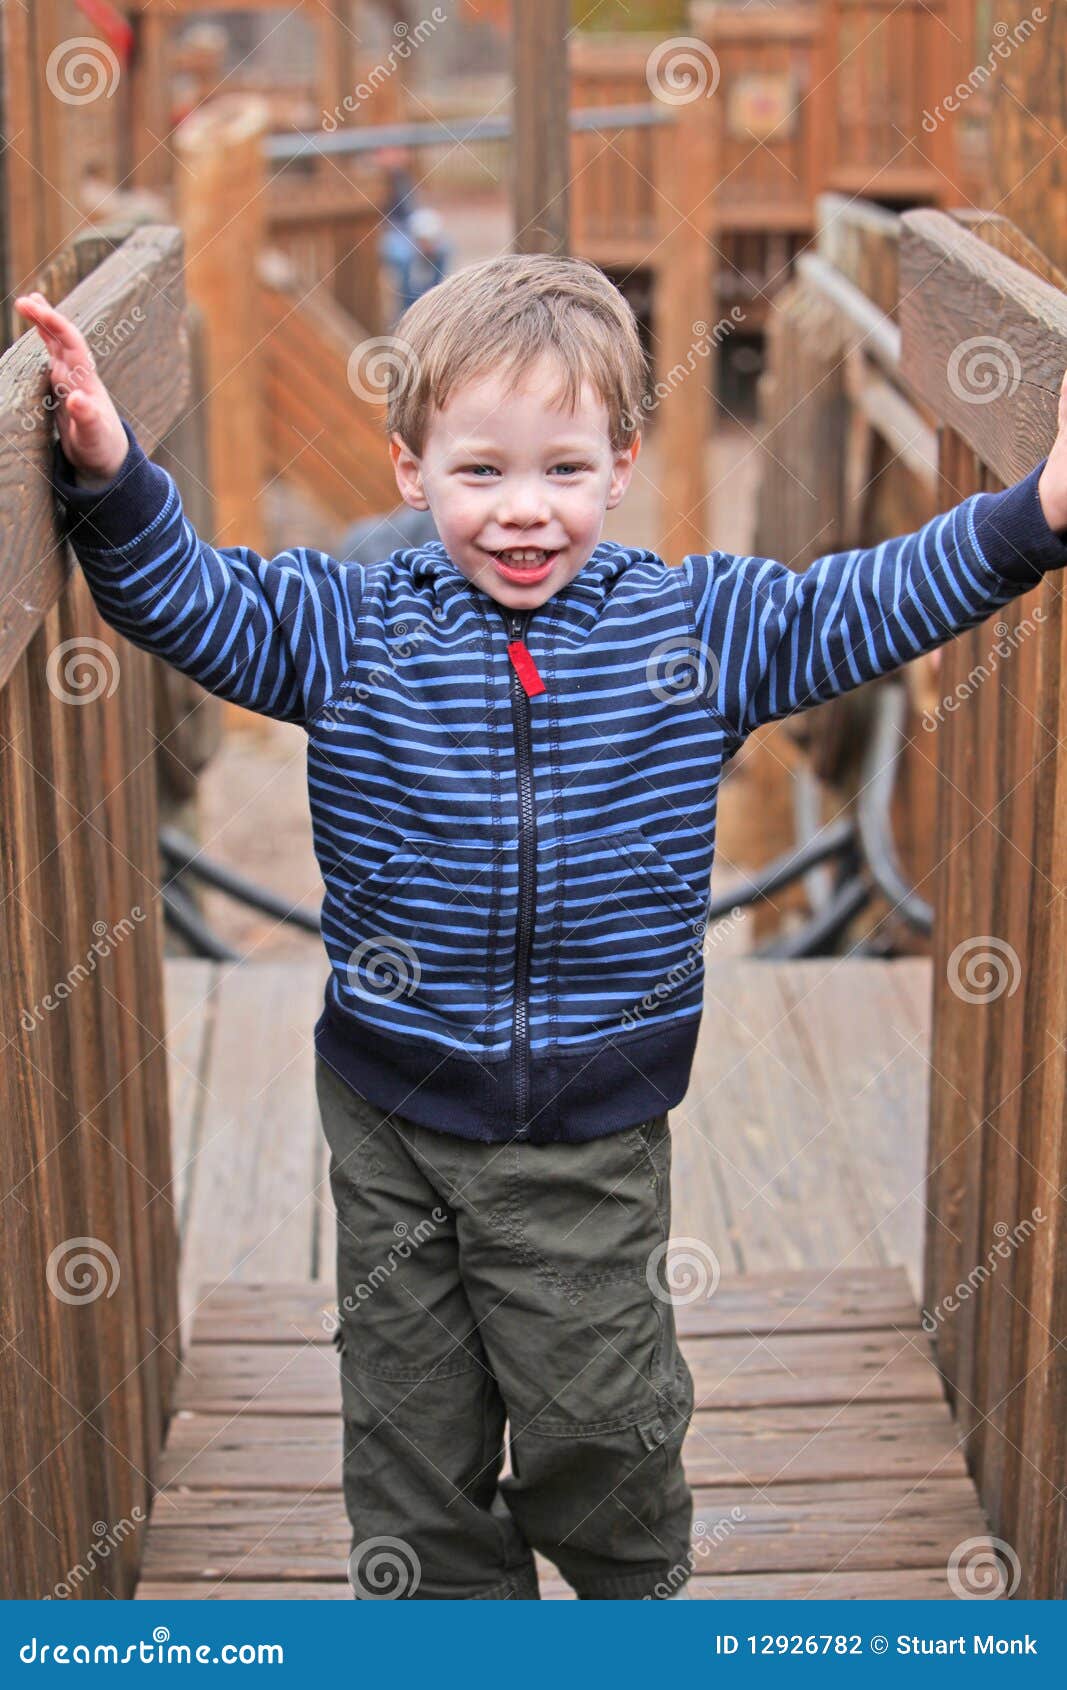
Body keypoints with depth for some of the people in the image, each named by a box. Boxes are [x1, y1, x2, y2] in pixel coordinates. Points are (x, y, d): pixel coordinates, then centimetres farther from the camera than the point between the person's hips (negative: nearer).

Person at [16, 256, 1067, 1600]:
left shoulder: (698, 627, -4)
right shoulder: (348, 629, -5)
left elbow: (868, 607, -5)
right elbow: (189, 598, -10)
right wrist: (109, 476, -27)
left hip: (593, 1127, -1)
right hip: (393, 1110, 1)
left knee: (600, 1412, 10)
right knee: (409, 1413, 14)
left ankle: (637, 1584, 40)